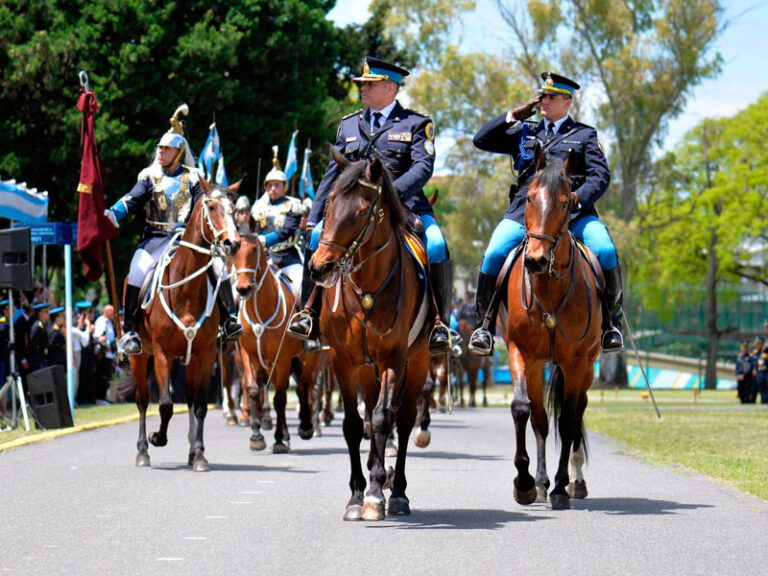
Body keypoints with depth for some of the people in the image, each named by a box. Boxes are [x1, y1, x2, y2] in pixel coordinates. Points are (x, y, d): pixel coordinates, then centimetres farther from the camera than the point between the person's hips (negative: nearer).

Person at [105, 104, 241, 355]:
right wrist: (113, 213, -21)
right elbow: (133, 199, -3)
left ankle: (229, 320, -5)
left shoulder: (191, 178, 6)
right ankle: (131, 332, -14)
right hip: (156, 238, 0)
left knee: (217, 265, -17)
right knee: (137, 274, -21)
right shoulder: (150, 177, 8)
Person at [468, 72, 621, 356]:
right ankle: (484, 325, -9)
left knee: (605, 252, -26)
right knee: (494, 255, -22)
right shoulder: (524, 132, 25)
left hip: (574, 212, -2)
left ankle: (611, 321, -9)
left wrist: (576, 199, -13)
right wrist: (513, 116, 14)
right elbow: (481, 140, 21)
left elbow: (600, 176, 5)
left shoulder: (585, 135, 17)